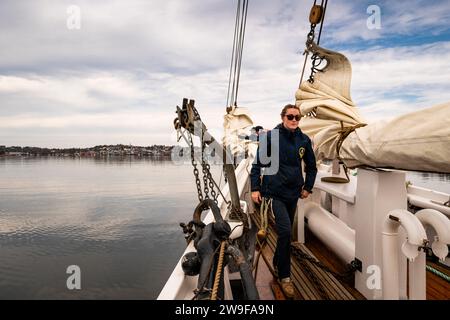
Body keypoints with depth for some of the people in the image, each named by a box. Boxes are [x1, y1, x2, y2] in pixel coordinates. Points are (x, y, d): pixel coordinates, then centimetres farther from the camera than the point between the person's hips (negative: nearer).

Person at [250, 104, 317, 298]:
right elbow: (258, 163, -5)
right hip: (273, 192, -5)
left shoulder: (304, 140, 4)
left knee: (286, 232, 15)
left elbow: (311, 166, 16)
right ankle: (284, 276, 5)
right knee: (285, 231, -13)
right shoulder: (271, 136, -8)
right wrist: (255, 188, -8)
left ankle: (277, 264, 39)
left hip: (293, 193, 5)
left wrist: (308, 187, 12)